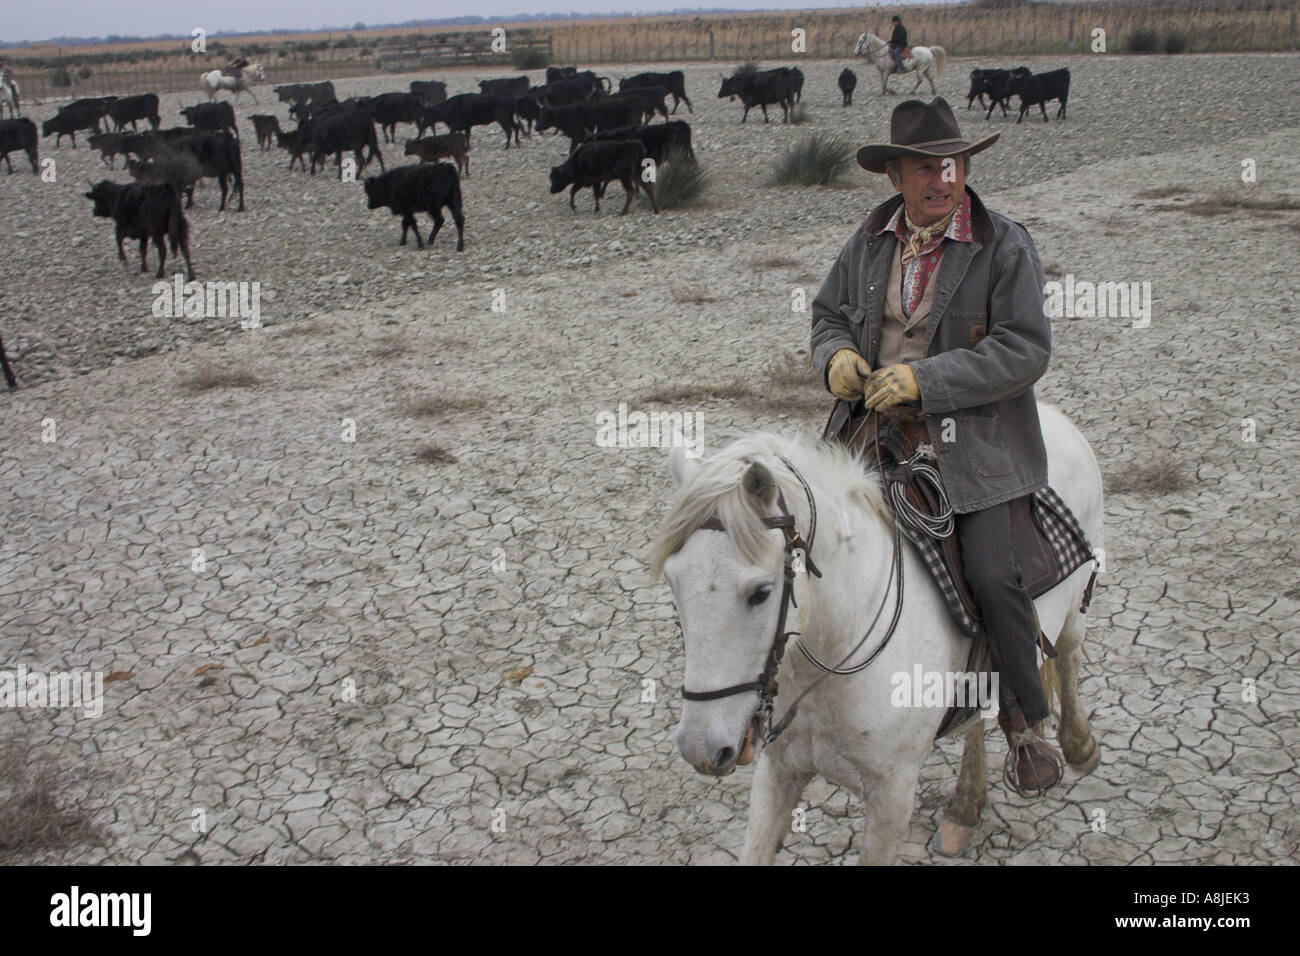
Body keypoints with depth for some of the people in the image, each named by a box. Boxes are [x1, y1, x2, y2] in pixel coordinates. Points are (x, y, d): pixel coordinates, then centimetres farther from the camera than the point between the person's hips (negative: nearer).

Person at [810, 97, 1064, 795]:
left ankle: (1025, 719, 10)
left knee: (992, 574, -14)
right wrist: (836, 355, -4)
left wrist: (924, 379, -22)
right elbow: (828, 312, 20)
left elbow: (1025, 350, -14)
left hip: (976, 438, -4)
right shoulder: (869, 242, 7)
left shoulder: (1005, 246, -6)